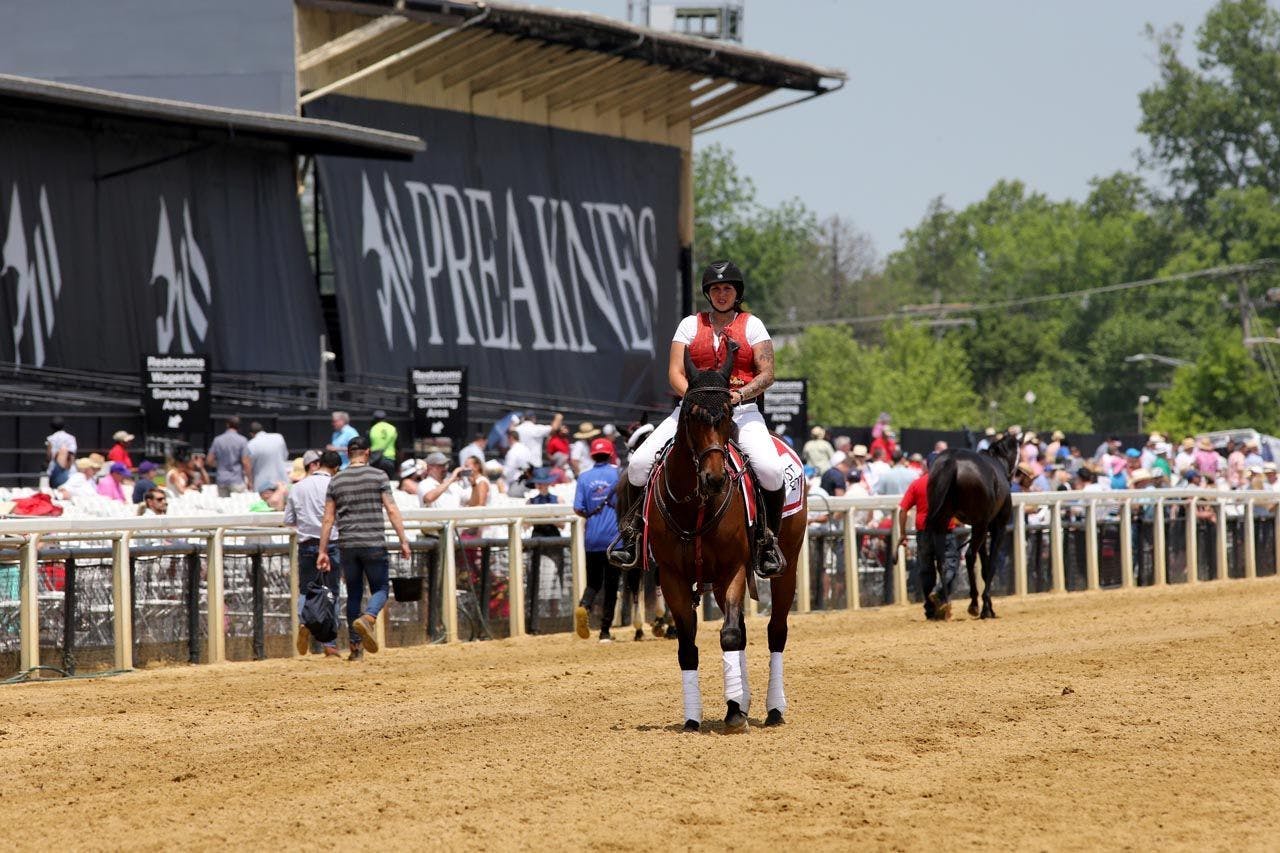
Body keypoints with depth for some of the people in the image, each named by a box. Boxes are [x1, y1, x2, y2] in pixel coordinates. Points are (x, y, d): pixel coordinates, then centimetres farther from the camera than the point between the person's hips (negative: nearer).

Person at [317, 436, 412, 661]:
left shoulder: (336, 480, 7)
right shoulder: (378, 476, -2)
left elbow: (328, 519, 5)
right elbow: (392, 510, -6)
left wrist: (323, 551, 9)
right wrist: (403, 541, -3)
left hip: (347, 546, 3)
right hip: (374, 544, -3)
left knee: (353, 594, 12)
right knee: (380, 588, 7)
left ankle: (356, 646, 10)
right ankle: (367, 618, -24)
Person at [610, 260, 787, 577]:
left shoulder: (752, 325, 8)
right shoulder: (691, 324, 11)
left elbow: (767, 374, 0)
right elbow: (674, 373, 2)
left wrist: (741, 394, -19)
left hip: (742, 411, -1)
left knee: (770, 469, -28)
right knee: (639, 462, -16)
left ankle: (769, 540, -7)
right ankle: (630, 530, 5)